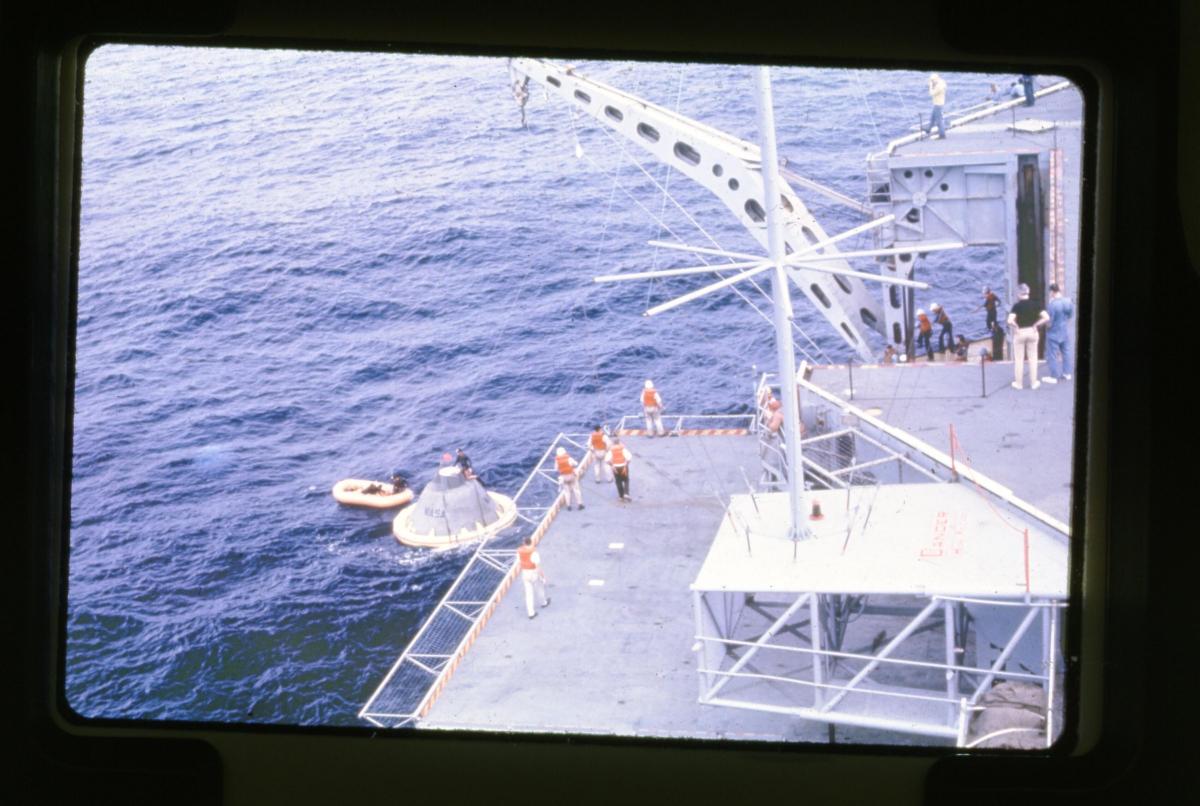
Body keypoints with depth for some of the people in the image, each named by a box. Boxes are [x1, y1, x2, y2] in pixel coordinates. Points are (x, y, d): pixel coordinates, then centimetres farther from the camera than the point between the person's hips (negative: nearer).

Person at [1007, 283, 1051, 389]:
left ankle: (1018, 383, 16)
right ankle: (1033, 383, 18)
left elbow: (1010, 321, -26)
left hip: (1020, 333, -3)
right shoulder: (1035, 304, -4)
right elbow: (1046, 318, -10)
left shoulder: (1017, 305, -14)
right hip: (1032, 332, 3)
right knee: (1033, 358, 12)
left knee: (1019, 359, 9)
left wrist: (1016, 328, -9)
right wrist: (1036, 325, -3)